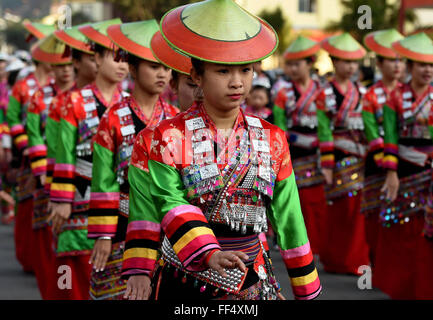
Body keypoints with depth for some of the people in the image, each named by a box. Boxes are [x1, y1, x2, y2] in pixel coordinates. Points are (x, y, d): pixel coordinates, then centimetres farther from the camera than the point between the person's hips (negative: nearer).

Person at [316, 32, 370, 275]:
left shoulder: (361, 92, 11)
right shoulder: (326, 94, -5)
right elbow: (324, 132, -8)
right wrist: (327, 165, -11)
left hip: (361, 157, 5)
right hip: (340, 158, -5)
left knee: (359, 207, 4)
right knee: (342, 207, -2)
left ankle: (357, 259, 14)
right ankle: (338, 261, 10)